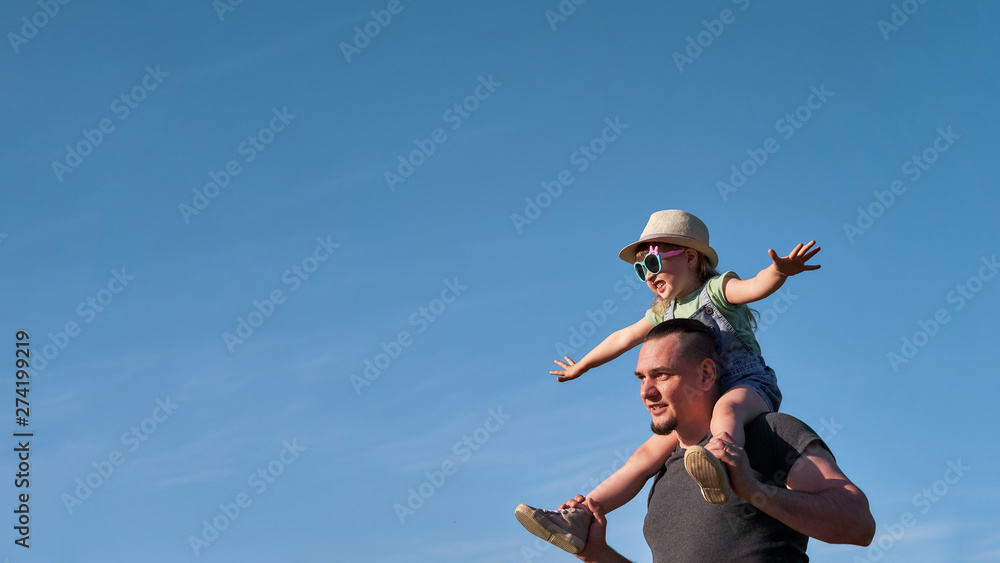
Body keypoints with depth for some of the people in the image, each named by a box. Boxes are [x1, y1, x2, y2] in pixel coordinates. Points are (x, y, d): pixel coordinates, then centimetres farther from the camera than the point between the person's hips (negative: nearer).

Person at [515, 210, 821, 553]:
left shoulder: (715, 288, -3)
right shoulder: (664, 312, 20)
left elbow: (754, 287, -24)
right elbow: (623, 338, 33)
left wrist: (780, 271, -48)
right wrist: (581, 366, 45)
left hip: (750, 387, -7)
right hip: (702, 404, 7)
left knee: (725, 409, -42)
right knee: (648, 454, -4)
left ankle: (723, 473, -74)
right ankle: (579, 519, -9)